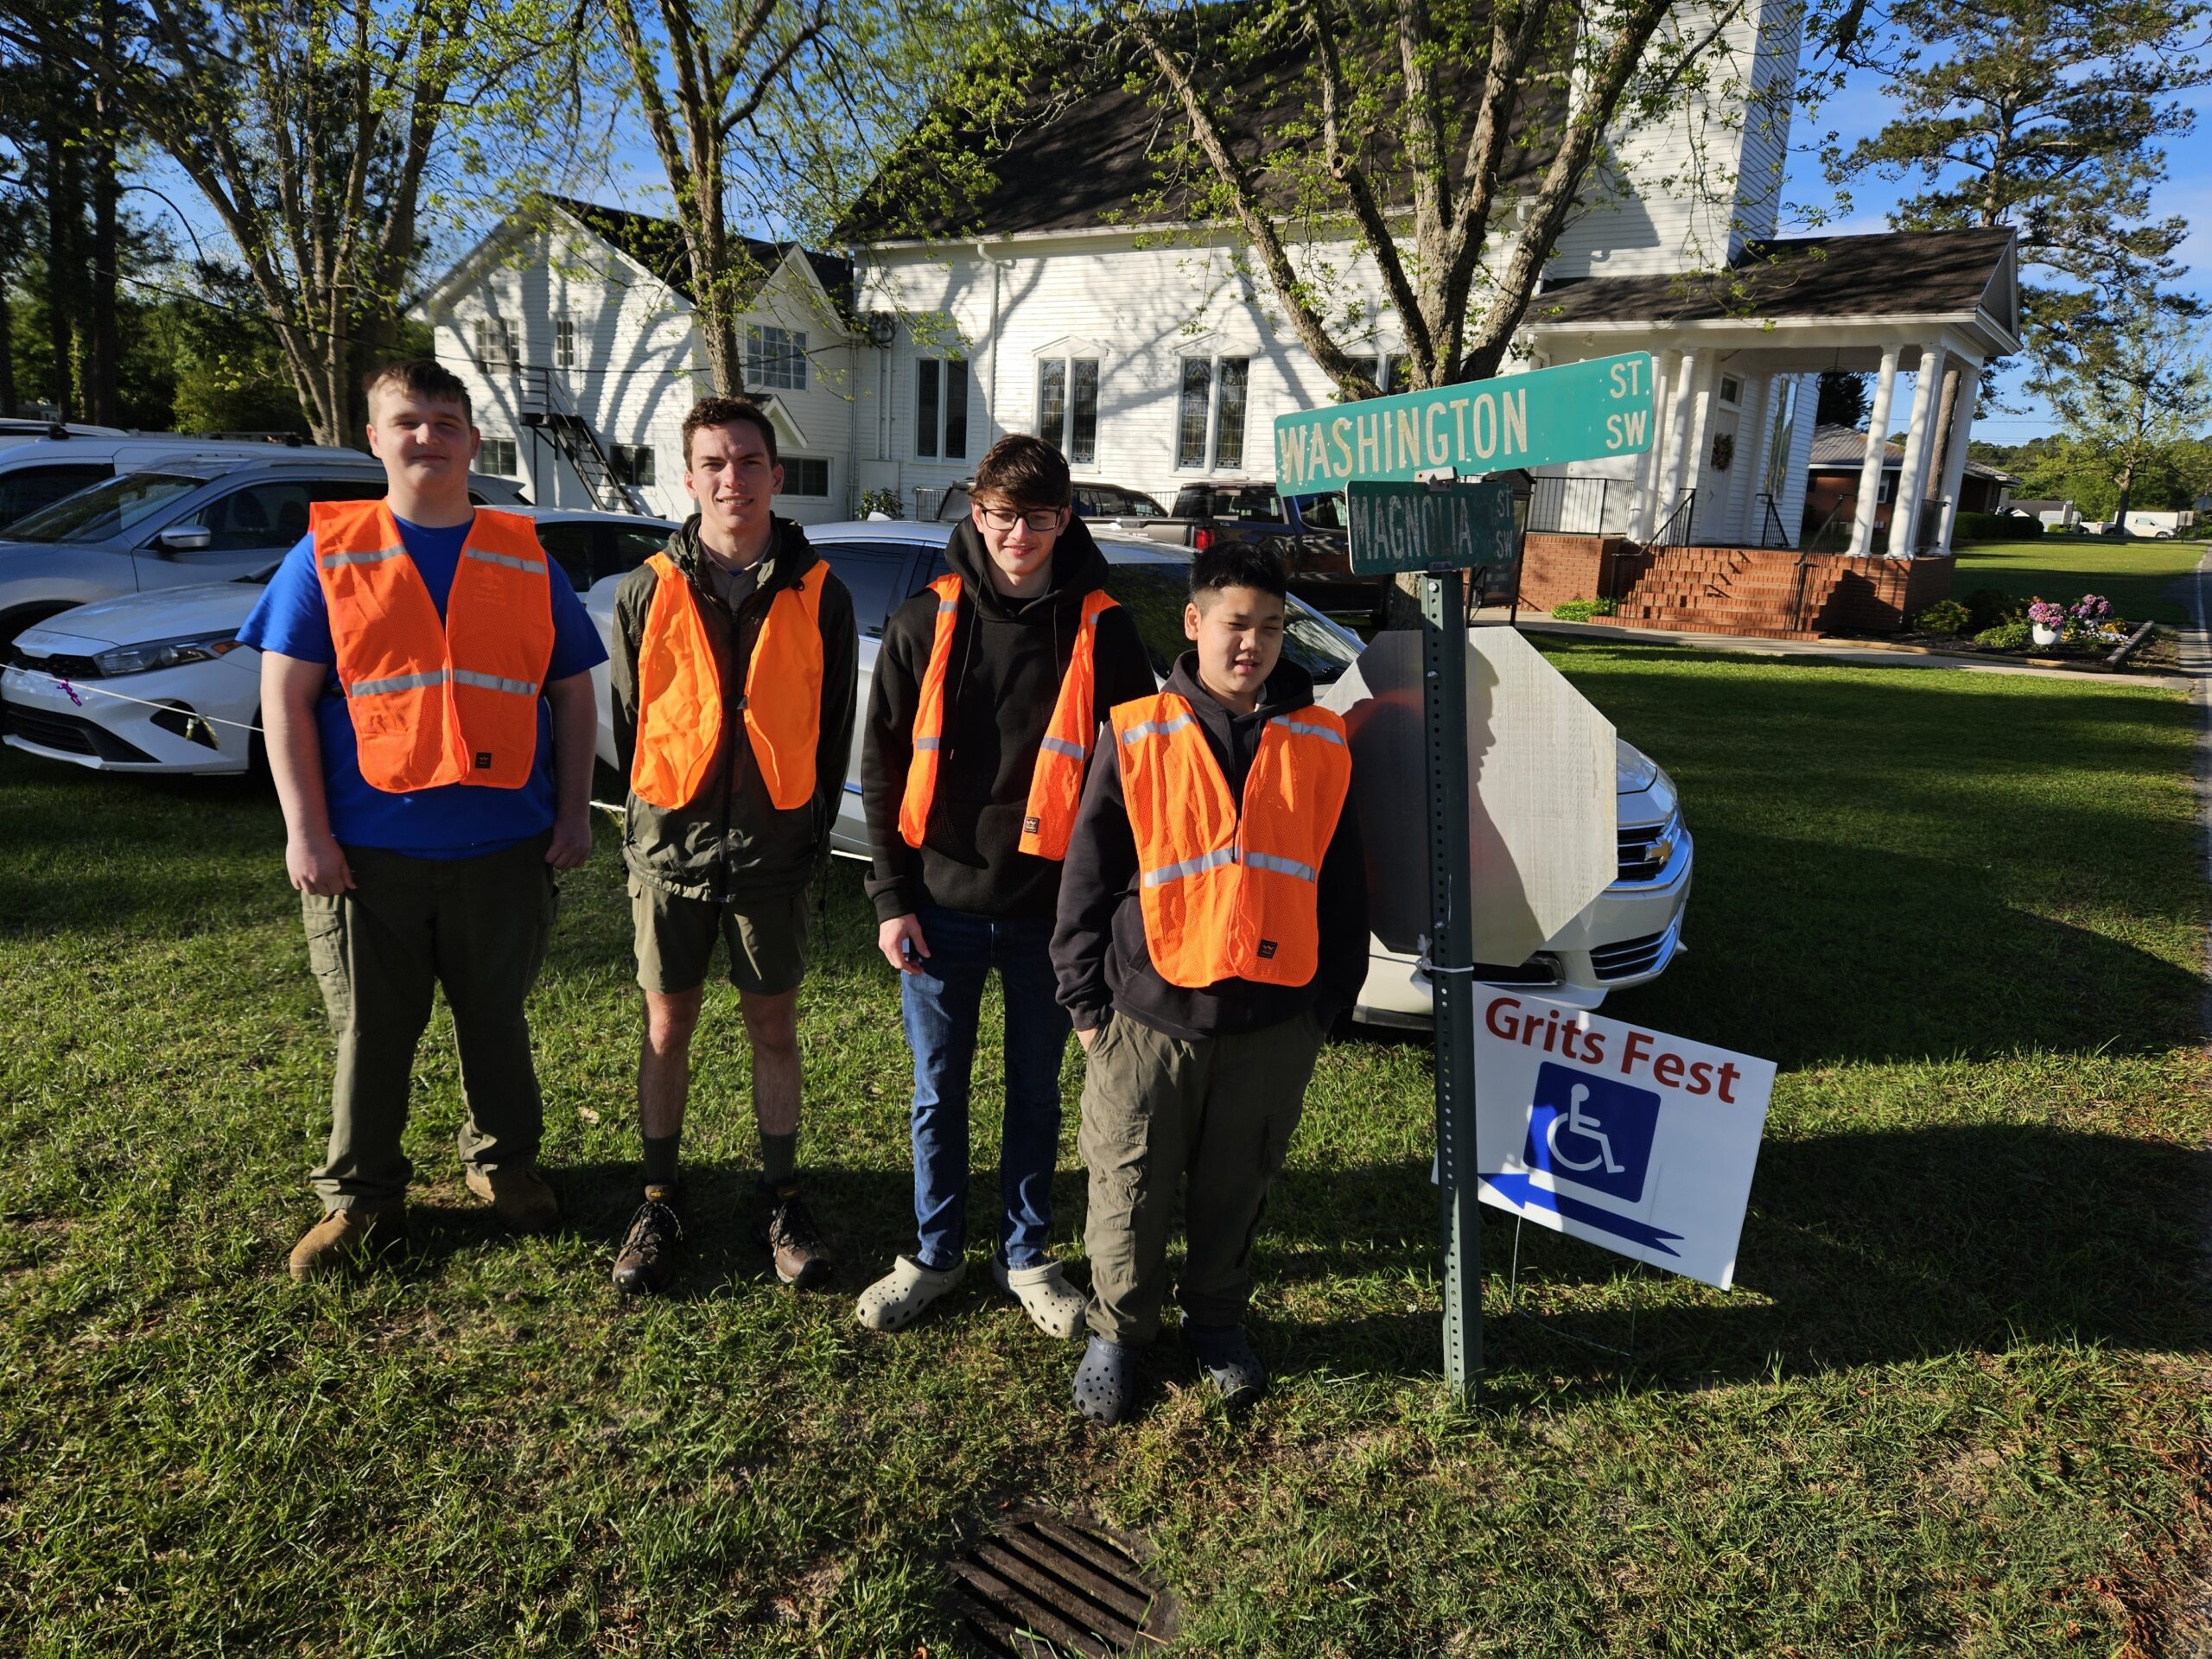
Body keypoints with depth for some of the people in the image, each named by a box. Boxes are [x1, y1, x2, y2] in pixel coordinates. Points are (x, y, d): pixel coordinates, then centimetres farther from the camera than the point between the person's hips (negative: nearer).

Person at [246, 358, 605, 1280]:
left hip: (505, 847, 1)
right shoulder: (327, 554, 3)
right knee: (371, 1031, 9)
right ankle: (360, 1201, 26)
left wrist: (574, 814, 2)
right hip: (368, 849, -1)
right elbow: (285, 697, -1)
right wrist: (306, 828, -8)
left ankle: (502, 1161, 34)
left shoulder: (525, 558, 8)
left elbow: (573, 692, 9)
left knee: (495, 1019, 14)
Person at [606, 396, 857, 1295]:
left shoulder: (818, 595, 0)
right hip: (671, 851, 1)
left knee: (775, 1030, 9)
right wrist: (659, 818, 7)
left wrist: (809, 833, 2)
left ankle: (780, 1199, 24)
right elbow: (629, 717, 8)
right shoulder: (649, 589, 1)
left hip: (775, 856, 0)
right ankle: (660, 1202, 25)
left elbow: (832, 729, 5)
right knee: (667, 1027, 9)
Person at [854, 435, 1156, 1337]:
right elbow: (883, 769, 3)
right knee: (938, 1092, 12)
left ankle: (1025, 1254, 33)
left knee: (1036, 1092, 14)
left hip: (1049, 913, 0)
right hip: (942, 905, 1)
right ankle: (936, 1252, 32)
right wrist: (892, 897, -2)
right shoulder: (925, 622, 0)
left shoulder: (1102, 631, -3)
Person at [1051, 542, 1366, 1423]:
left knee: (1236, 1190, 16)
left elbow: (1340, 888, 9)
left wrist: (1328, 1003, 9)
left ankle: (1217, 1320, 40)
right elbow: (1087, 876, 0)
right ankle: (1118, 1333, 33)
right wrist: (1087, 1000, -1)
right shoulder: (1137, 737, -3)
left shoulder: (1320, 746, 3)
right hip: (1149, 1017, -1)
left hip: (1272, 1024, 2)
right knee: (1130, 1193, 10)